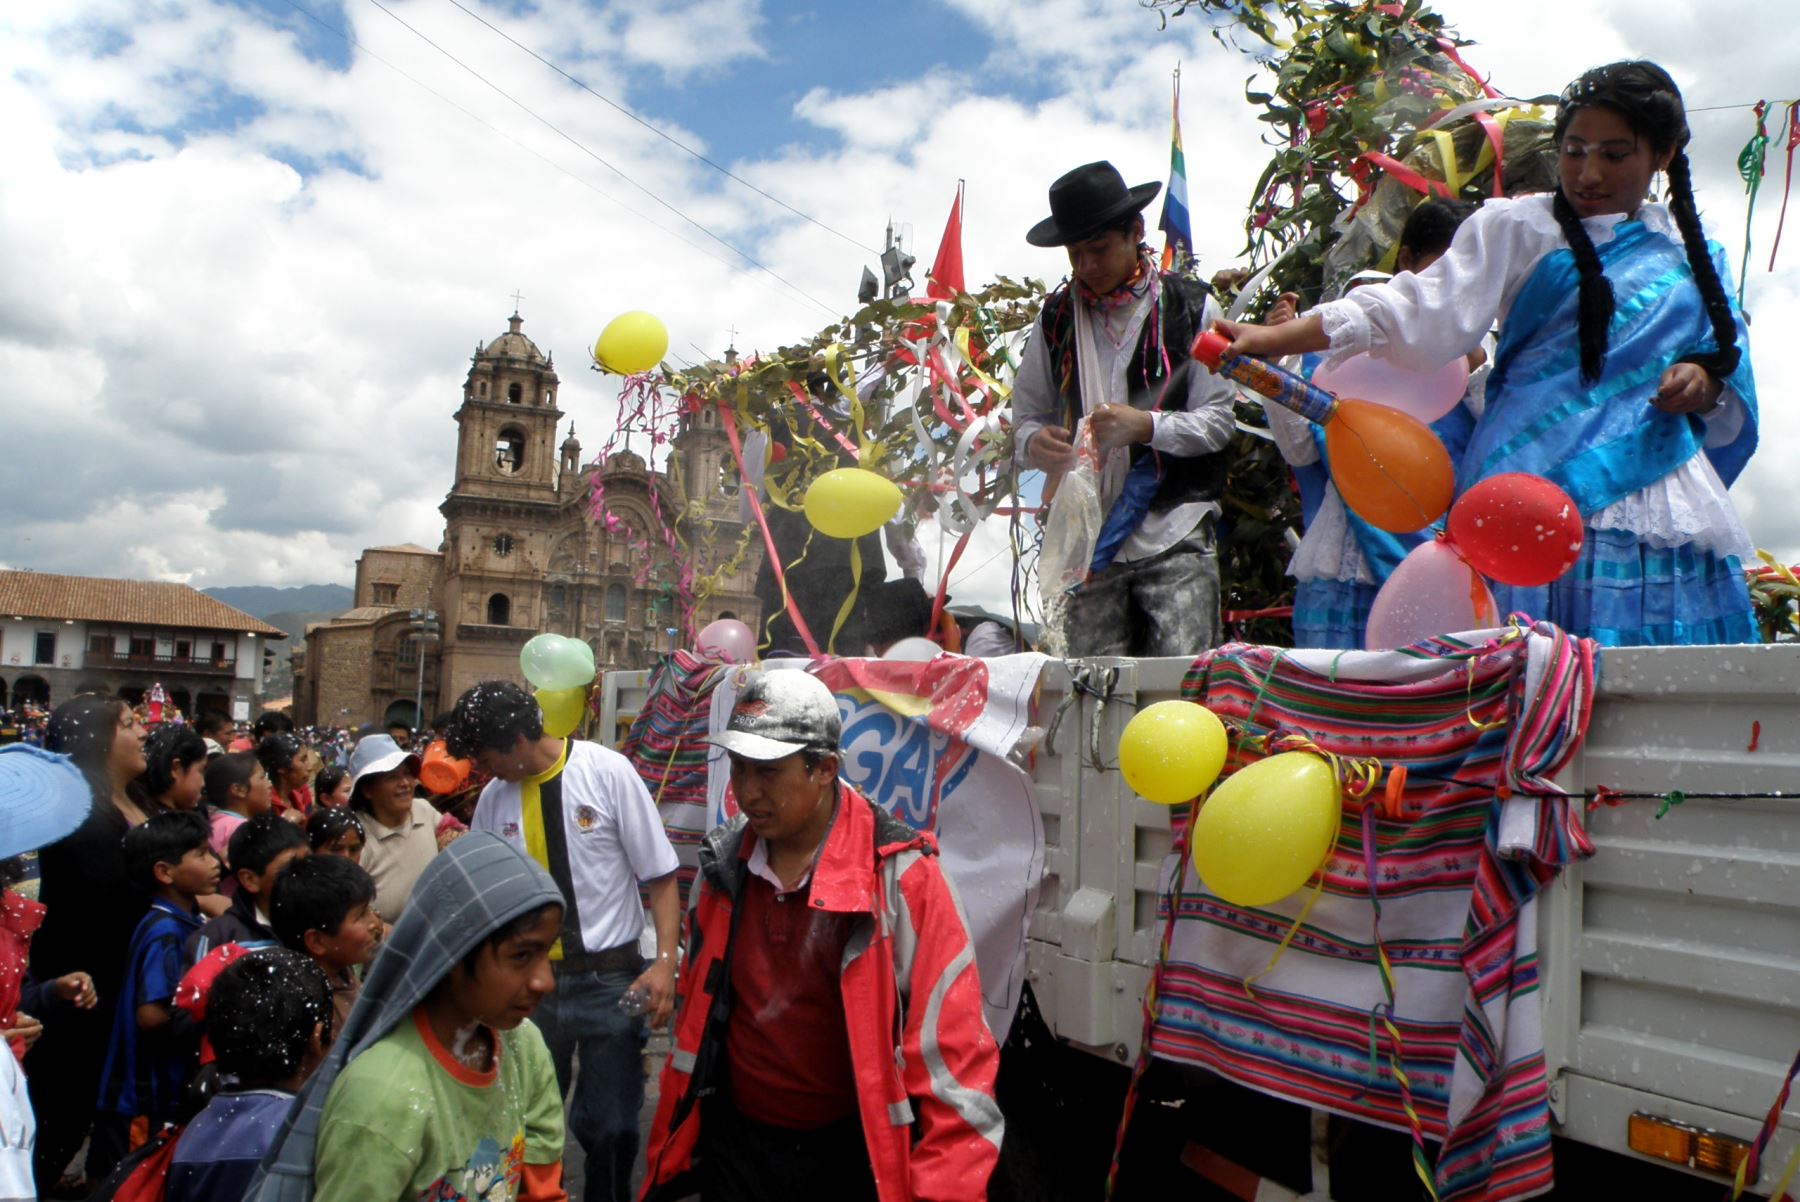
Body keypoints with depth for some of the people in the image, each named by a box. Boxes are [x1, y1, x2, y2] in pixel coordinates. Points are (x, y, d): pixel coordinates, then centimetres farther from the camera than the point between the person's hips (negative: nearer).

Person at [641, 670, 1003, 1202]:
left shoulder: (899, 873, -18)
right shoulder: (724, 863, -1)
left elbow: (953, 1047, -17)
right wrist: (672, 1140, 14)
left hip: (853, 1154, -4)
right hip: (735, 1143, 4)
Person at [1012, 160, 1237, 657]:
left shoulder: (1190, 308, 3)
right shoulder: (1057, 317, 11)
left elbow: (1220, 419, 0)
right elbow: (1025, 415, 15)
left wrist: (1146, 425, -16)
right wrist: (1034, 442, -8)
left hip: (1175, 534, -2)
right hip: (1087, 537, 3)